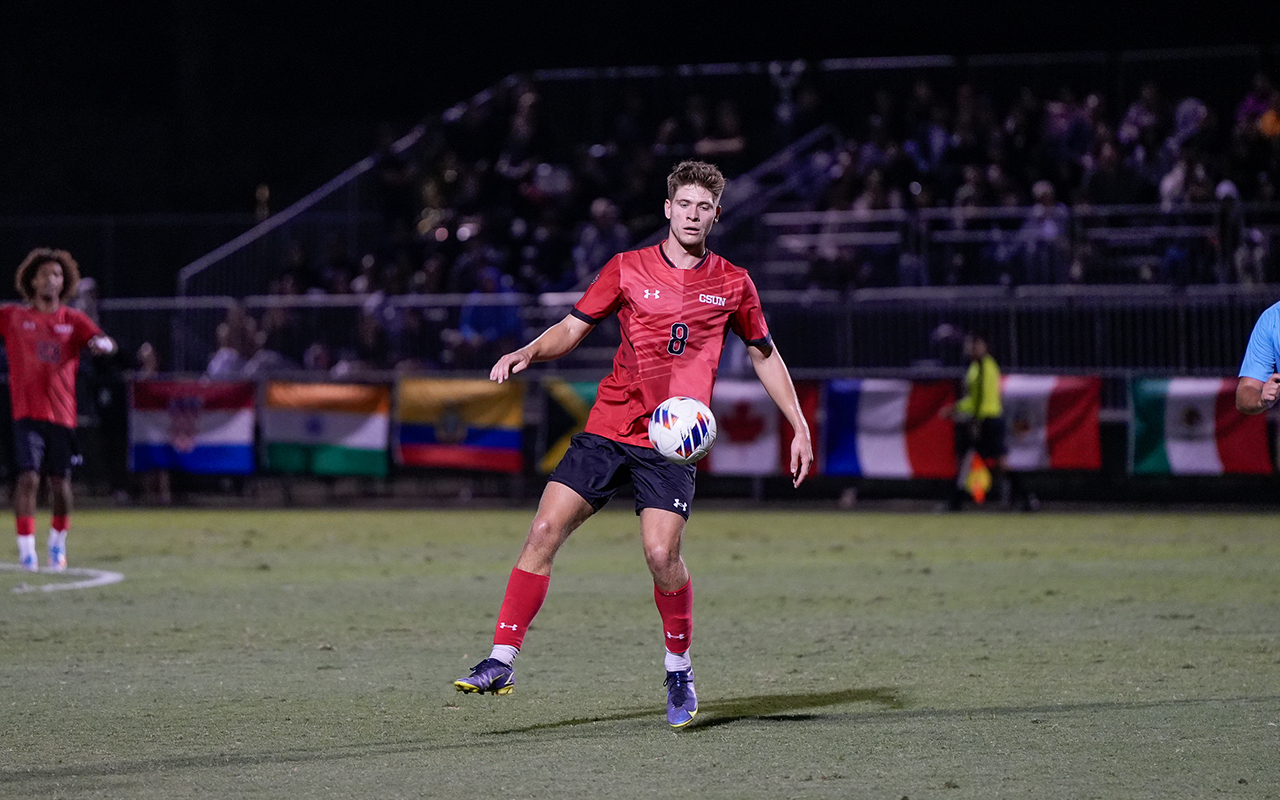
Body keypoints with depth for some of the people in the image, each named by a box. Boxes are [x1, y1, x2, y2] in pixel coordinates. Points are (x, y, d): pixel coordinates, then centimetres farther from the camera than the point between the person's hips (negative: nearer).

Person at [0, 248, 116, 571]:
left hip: (62, 413, 2)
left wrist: (101, 342, -28)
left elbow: (106, 343, -6)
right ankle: (26, 548, -9)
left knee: (60, 483, 5)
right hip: (28, 411, -2)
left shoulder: (73, 320, 8)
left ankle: (58, 544, 26)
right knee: (28, 478, -14)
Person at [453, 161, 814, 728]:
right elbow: (572, 328, 11)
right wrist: (528, 352, -9)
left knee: (661, 553, -17)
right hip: (608, 426, 1)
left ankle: (678, 670, 7)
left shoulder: (732, 283, 7)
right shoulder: (627, 269, 6)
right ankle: (501, 662, -8)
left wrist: (800, 426, 13)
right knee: (544, 531, -12)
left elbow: (764, 355, 18)